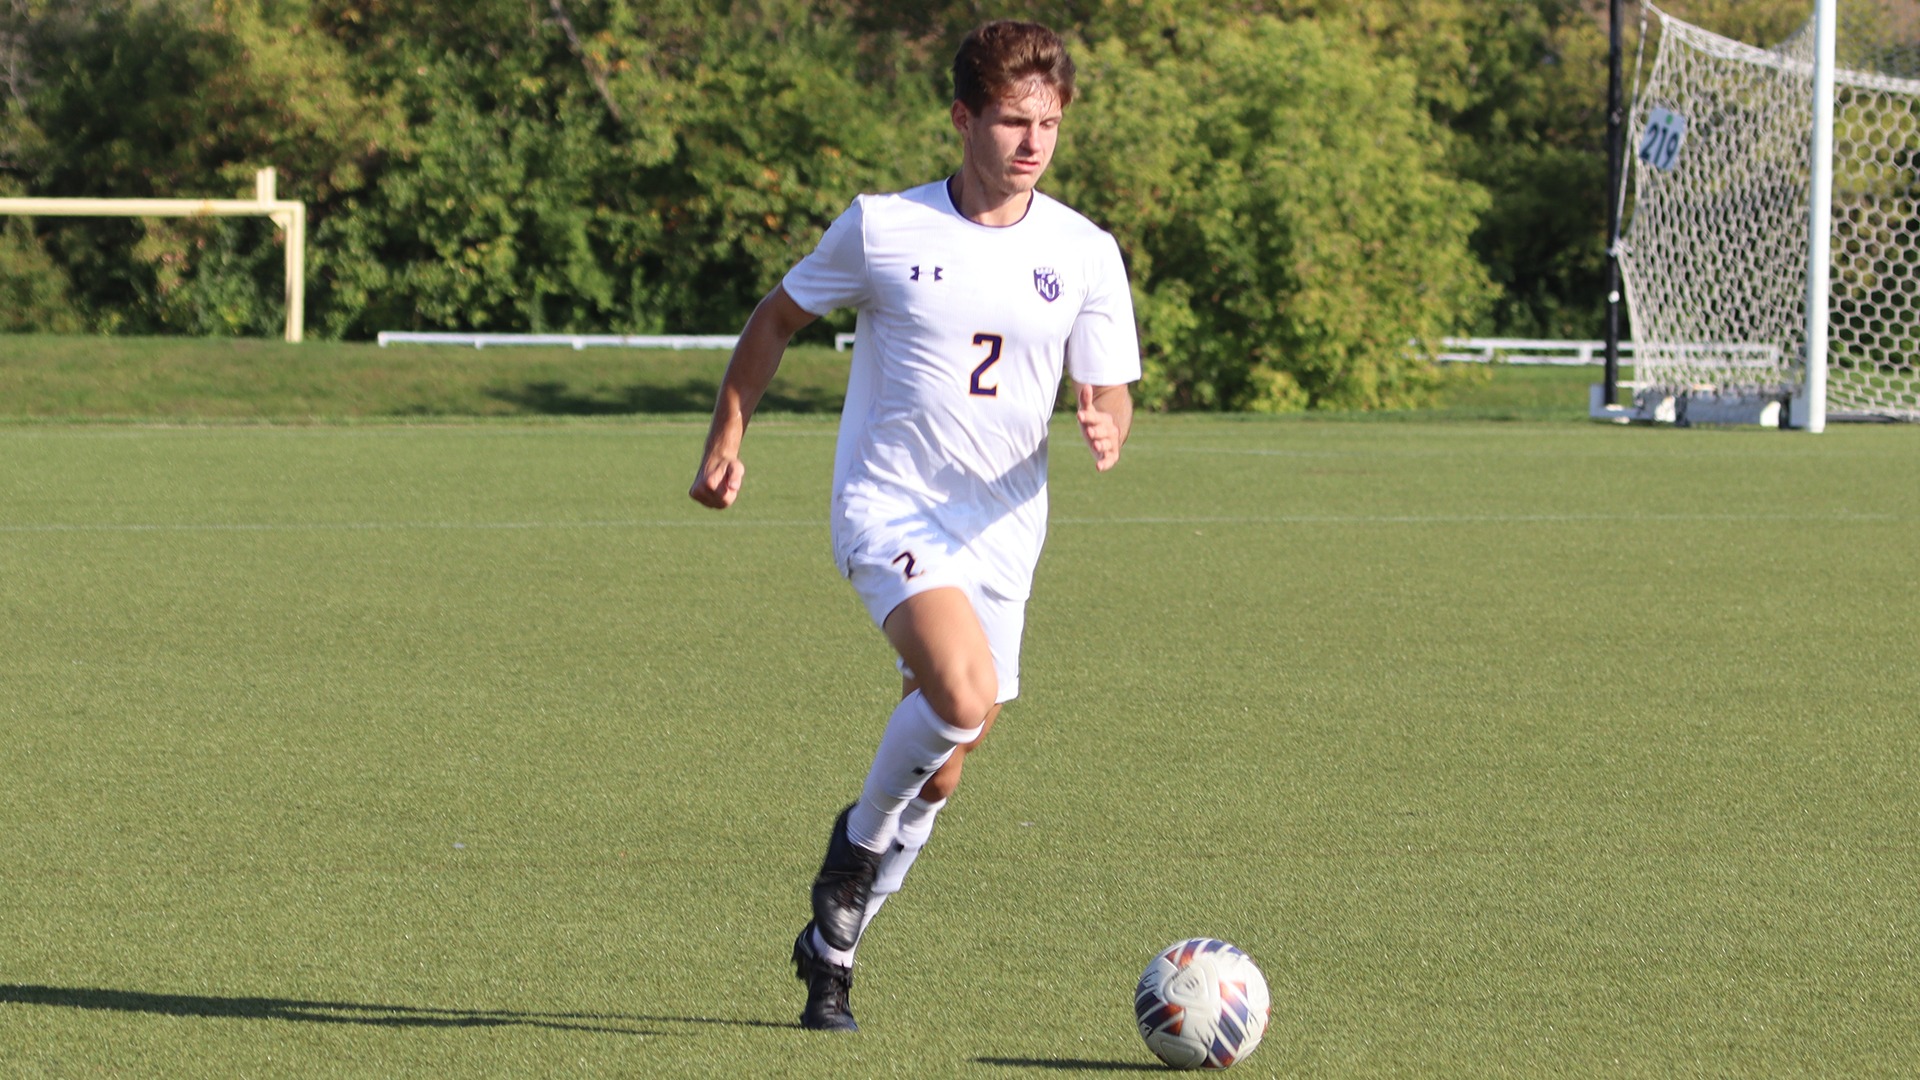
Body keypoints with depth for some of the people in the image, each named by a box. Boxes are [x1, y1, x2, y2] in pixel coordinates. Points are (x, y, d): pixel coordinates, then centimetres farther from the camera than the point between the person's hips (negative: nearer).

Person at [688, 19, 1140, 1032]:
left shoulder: (1085, 254, 0)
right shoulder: (881, 227, -5)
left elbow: (1109, 393, 4)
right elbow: (777, 316, 10)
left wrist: (1106, 430, -20)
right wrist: (728, 435, 6)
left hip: (999, 529, 4)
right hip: (889, 509, -4)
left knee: (936, 773, 8)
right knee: (964, 698, -29)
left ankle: (832, 947, 29)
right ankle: (860, 838, 0)